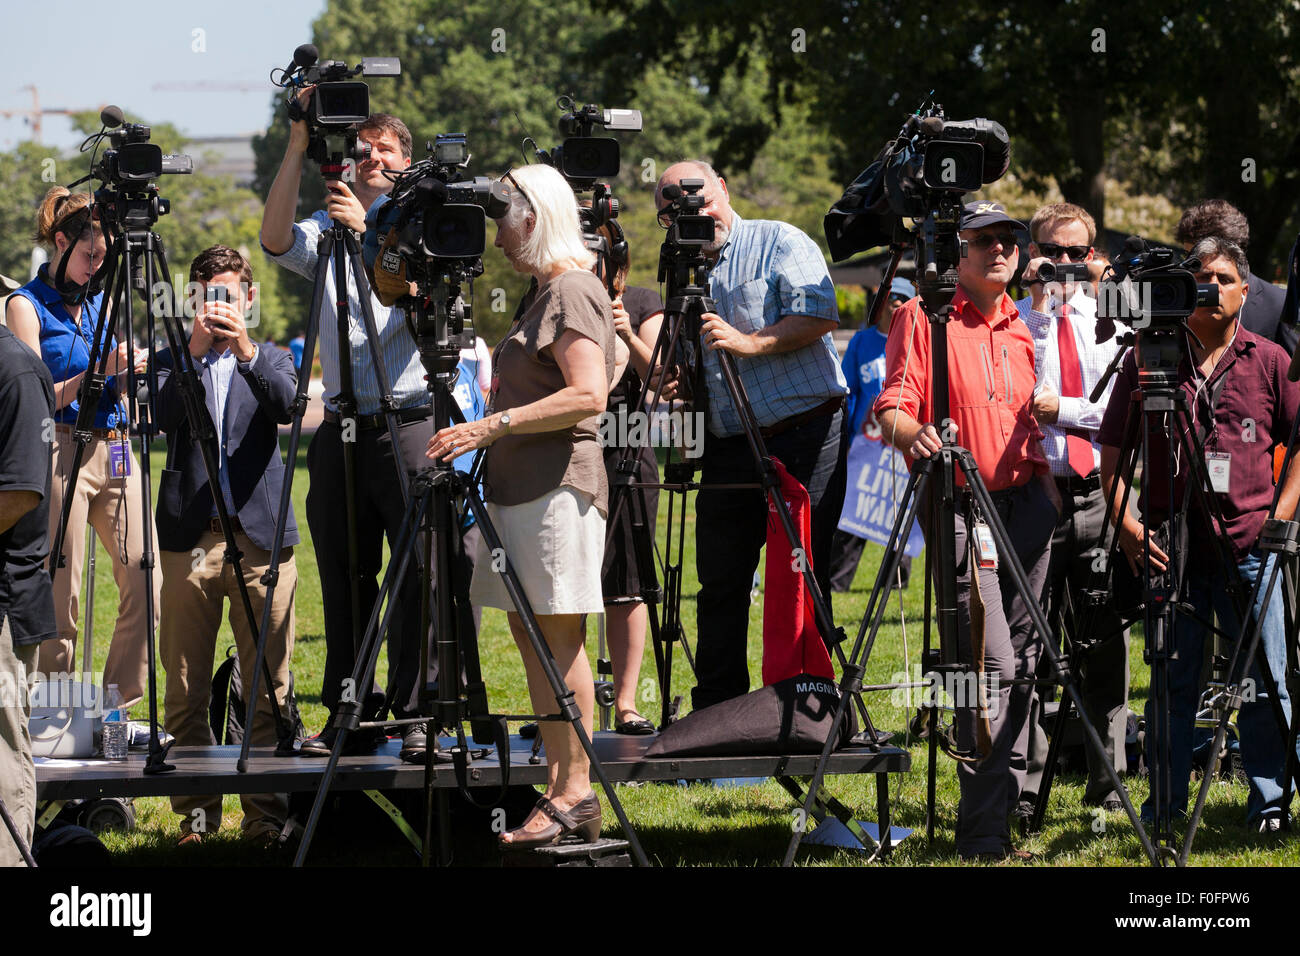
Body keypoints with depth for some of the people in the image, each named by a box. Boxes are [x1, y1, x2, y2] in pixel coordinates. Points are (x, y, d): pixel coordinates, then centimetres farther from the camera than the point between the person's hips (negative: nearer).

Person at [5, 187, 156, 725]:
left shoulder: (102, 301, 17)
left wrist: (133, 371, -3)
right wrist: (98, 372, -20)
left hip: (115, 449, 6)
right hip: (61, 451, -6)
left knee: (145, 579, -3)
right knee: (60, 594, -4)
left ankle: (118, 707, 5)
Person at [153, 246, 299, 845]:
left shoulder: (271, 361, 13)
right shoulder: (174, 361, 13)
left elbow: (286, 405, -9)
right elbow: (164, 416, -7)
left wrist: (244, 348, -23)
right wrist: (194, 351, -18)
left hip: (261, 538, 0)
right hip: (189, 539, 0)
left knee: (268, 687, -2)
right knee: (186, 688, 1)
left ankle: (267, 814, 3)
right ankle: (197, 813, 9)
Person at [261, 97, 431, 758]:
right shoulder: (326, 231, 13)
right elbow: (276, 239, -8)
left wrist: (368, 233, -25)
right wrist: (298, 147, -15)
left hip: (410, 424, -3)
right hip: (341, 428, 3)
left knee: (416, 579, -7)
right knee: (344, 579, 6)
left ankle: (417, 716, -3)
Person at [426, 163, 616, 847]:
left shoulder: (573, 291, -10)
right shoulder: (542, 293, 20)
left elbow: (588, 395, -21)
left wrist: (493, 426, -21)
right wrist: (485, 435, 17)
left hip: (558, 483, -10)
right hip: (519, 485, 10)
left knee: (557, 636, -9)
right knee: (531, 636, 8)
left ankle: (576, 795, -8)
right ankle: (559, 790, 9)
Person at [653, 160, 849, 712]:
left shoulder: (779, 243, -1)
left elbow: (819, 315, -15)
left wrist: (751, 343, -20)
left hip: (804, 435, -6)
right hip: (727, 450, 6)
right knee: (719, 588, 6)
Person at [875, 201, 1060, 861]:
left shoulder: (1020, 328, 17)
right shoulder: (921, 318, -2)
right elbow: (893, 407, -11)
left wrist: (1048, 489, 17)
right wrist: (911, 433, -31)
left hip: (1025, 502, 6)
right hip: (958, 505, -6)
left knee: (1020, 662, 5)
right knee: (992, 663, -14)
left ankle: (1006, 810, 11)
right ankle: (983, 834, -12)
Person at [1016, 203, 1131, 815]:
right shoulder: (1017, 320, 7)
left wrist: (1064, 409, -6)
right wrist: (1040, 308, -9)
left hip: (1100, 492, 2)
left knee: (1106, 643, 3)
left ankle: (1107, 783, 9)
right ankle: (1023, 789, -3)